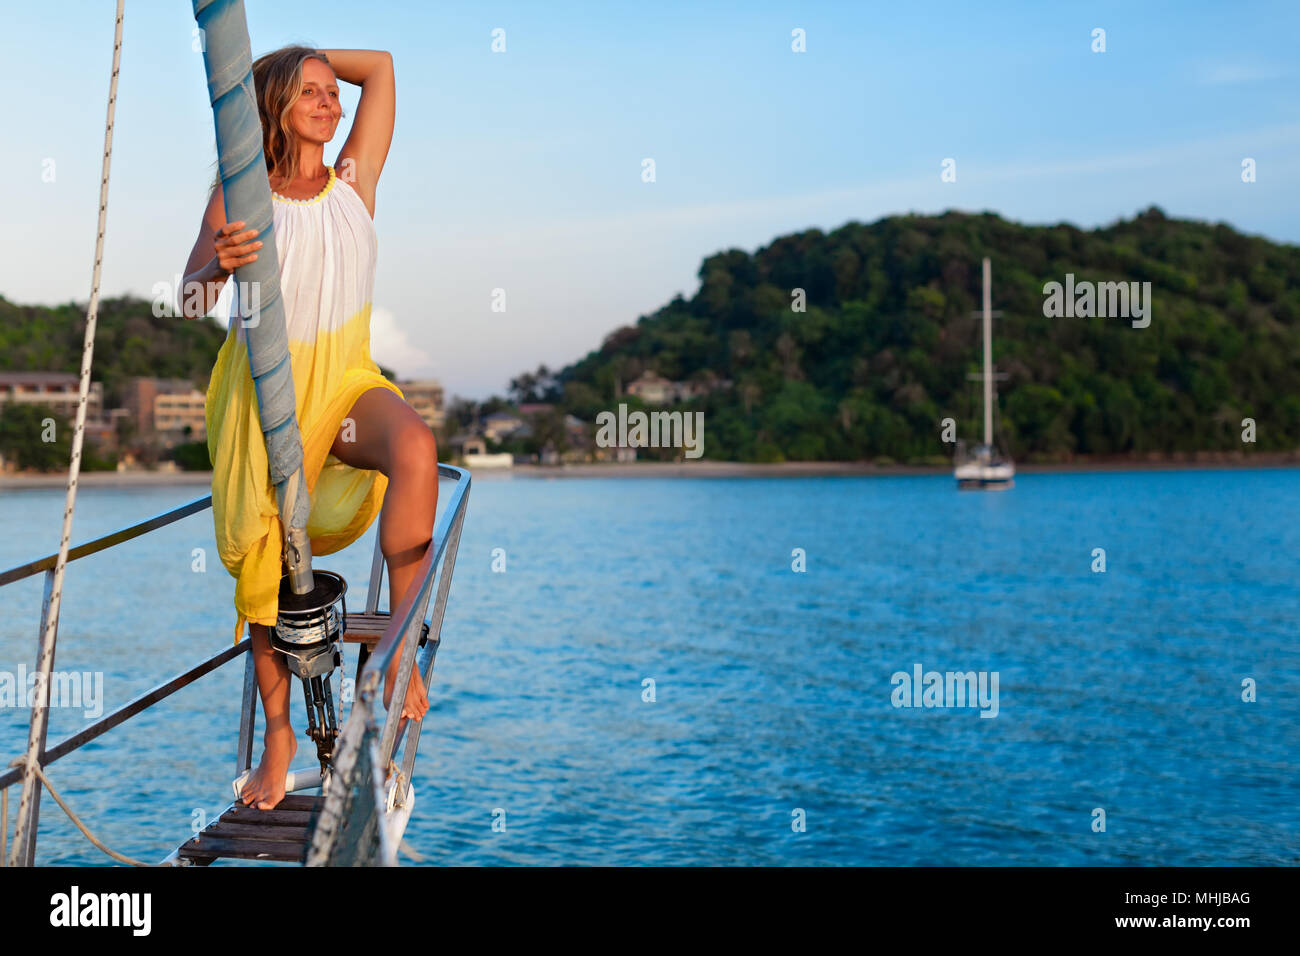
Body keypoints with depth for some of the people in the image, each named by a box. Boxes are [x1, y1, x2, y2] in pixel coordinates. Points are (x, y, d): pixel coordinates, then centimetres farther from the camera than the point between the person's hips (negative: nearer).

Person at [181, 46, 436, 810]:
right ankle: (278, 734, 17)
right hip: (262, 388, 0)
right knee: (264, 559, -1)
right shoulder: (240, 193, -1)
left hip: (344, 381, 0)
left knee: (415, 446, -34)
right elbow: (193, 295, -4)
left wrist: (315, 58, 12)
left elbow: (380, 65, 8)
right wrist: (217, 266, -25)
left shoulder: (354, 181, 4)